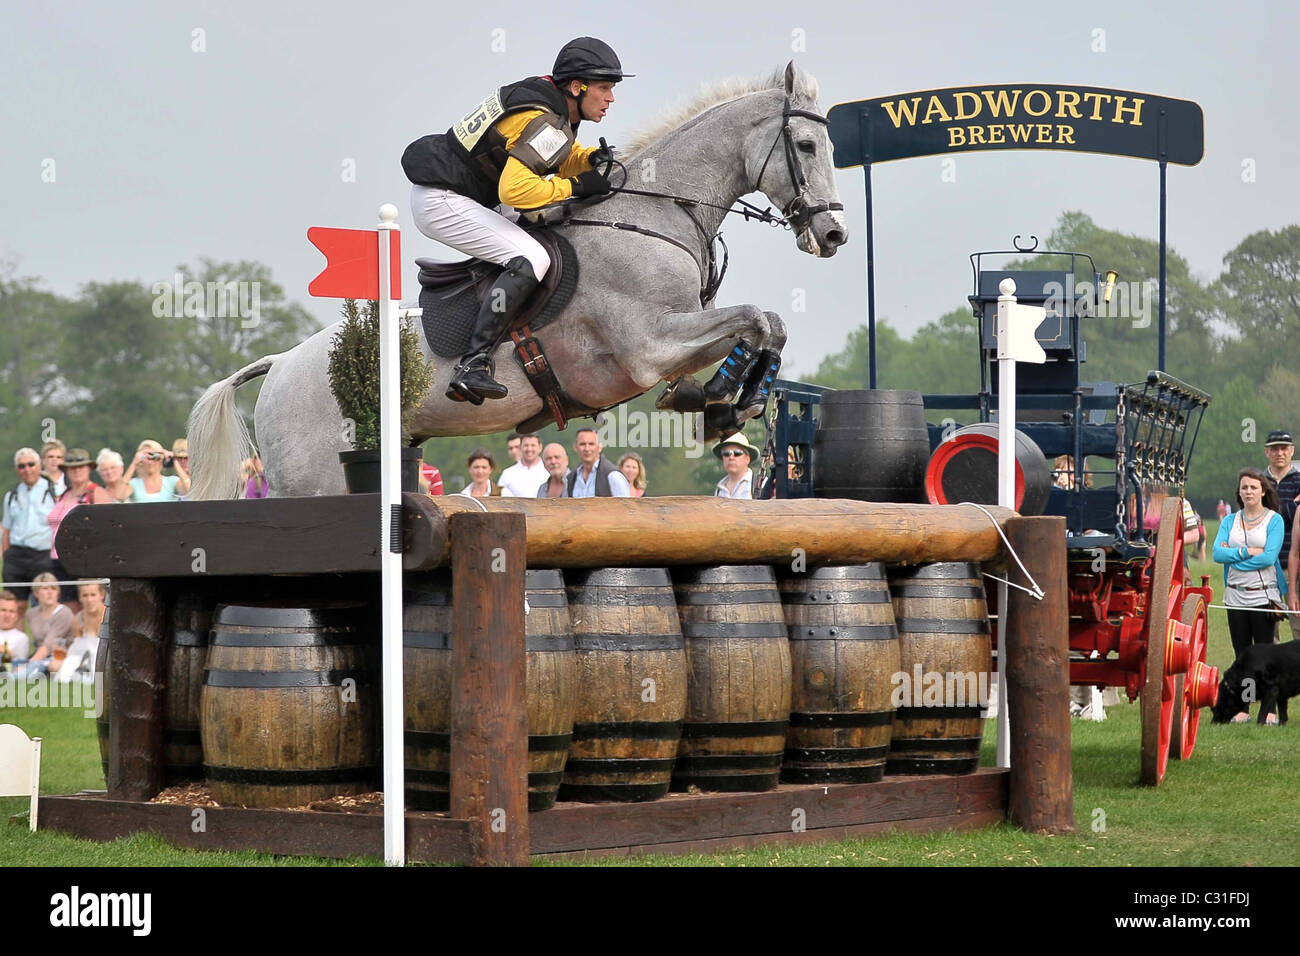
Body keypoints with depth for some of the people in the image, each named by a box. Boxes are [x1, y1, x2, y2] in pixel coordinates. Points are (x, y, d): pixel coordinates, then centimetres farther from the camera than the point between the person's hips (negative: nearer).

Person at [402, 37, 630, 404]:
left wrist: (591, 158, 2)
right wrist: (575, 186, -21)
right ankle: (473, 366, -31)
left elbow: (562, 160, 24)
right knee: (532, 259, -24)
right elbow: (514, 189, -32)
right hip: (442, 202, -11)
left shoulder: (549, 100, 9)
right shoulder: (547, 125, -21)